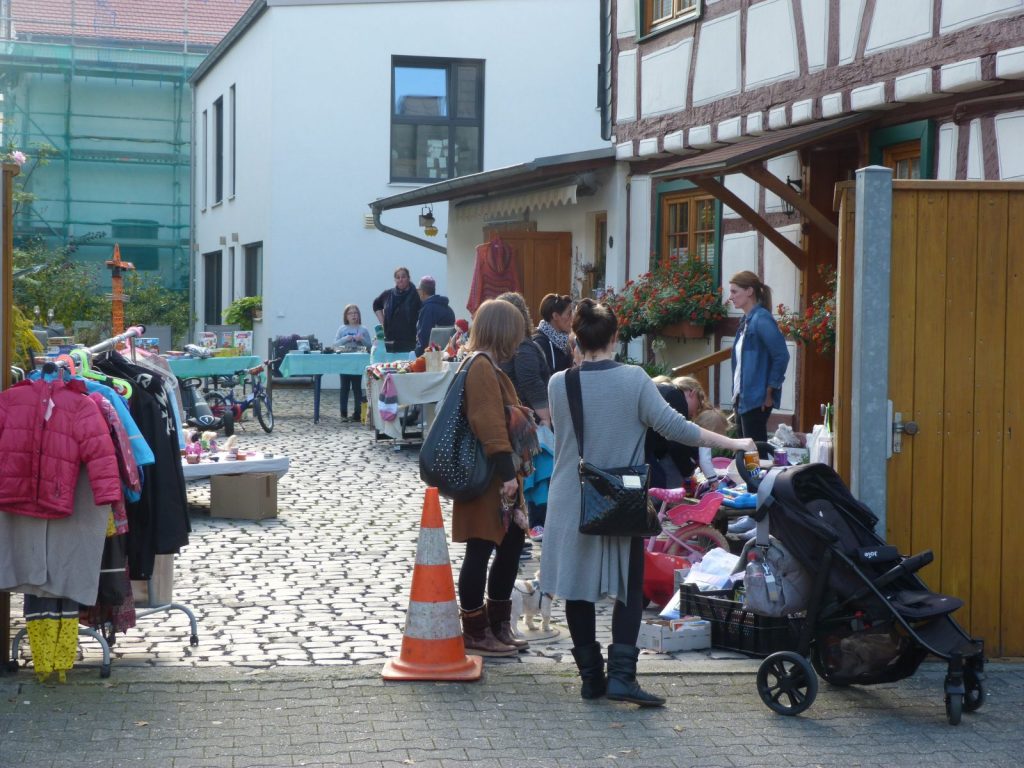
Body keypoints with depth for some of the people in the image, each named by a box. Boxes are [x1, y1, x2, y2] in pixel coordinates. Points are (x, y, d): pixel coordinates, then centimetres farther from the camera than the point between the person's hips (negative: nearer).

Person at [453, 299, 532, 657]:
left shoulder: (488, 366, 15)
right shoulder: (482, 368, -17)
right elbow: (491, 426, -23)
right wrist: (508, 476, -26)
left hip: (497, 479, 11)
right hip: (486, 479, -11)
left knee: (511, 544, 15)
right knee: (480, 550, -1)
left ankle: (498, 626, 26)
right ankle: (475, 633, 8)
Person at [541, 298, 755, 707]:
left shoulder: (558, 384, -4)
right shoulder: (634, 379, -10)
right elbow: (673, 426, -11)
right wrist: (731, 443, -3)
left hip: (571, 503, 2)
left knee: (577, 587, 10)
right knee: (628, 588, 7)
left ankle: (591, 674, 14)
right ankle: (621, 674, -4)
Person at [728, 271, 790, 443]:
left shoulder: (761, 319, -14)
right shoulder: (746, 320, 13)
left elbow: (782, 356, -18)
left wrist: (770, 392, -14)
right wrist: (736, 396, 13)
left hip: (756, 400, -9)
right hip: (743, 398, 9)